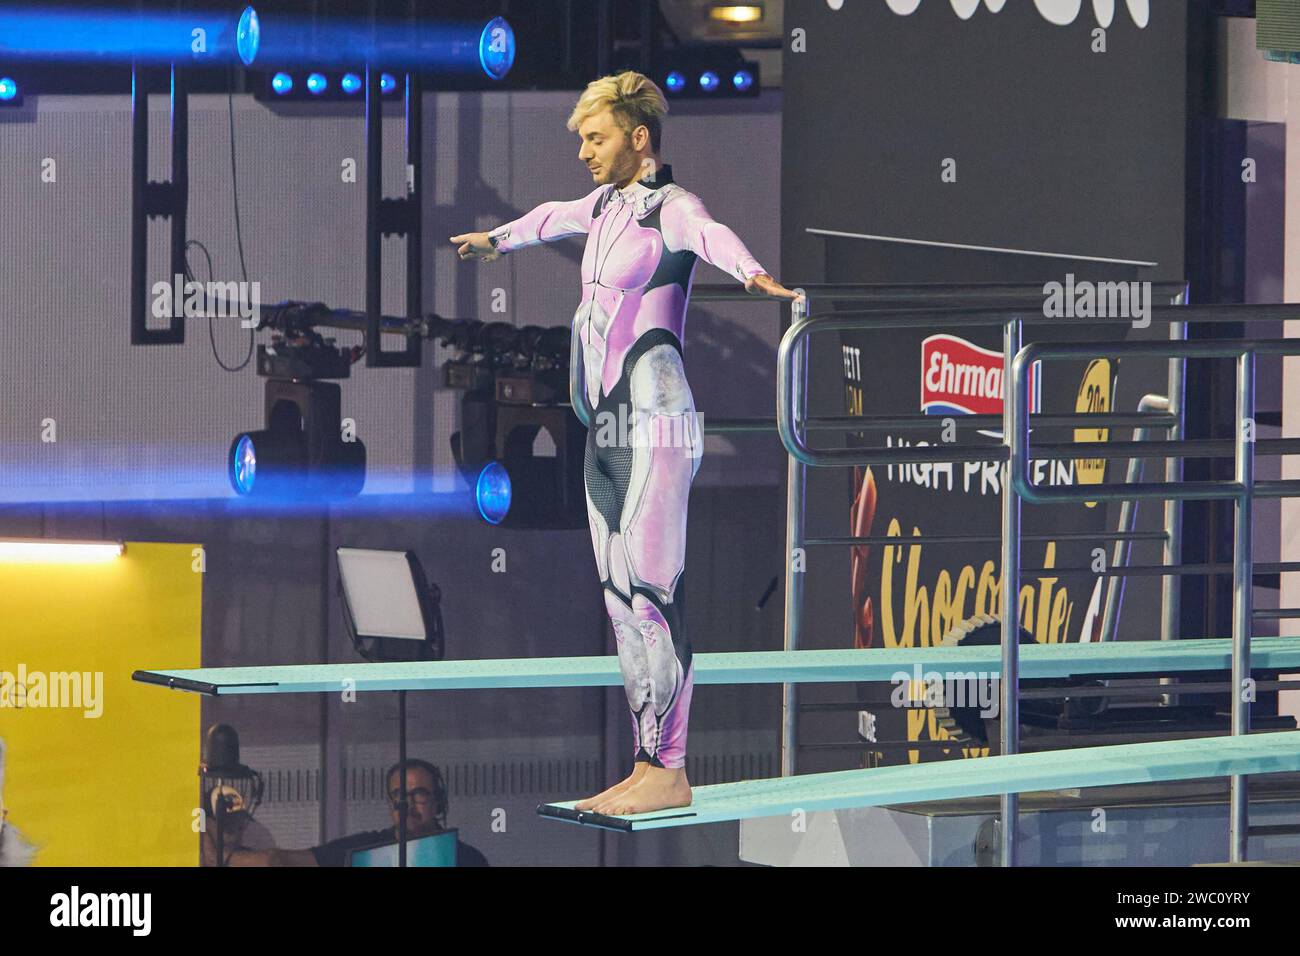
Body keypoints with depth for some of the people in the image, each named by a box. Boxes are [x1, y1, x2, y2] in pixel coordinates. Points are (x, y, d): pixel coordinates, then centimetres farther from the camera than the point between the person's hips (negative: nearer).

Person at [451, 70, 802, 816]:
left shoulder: (670, 208, -9)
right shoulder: (605, 206, 16)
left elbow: (712, 236, -33)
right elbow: (552, 218, 40)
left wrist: (754, 276, -55)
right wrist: (496, 241, 60)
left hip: (654, 422, -9)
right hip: (606, 422, 9)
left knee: (654, 592, -12)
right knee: (622, 599, 6)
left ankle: (671, 770, -12)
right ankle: (646, 765, 8)